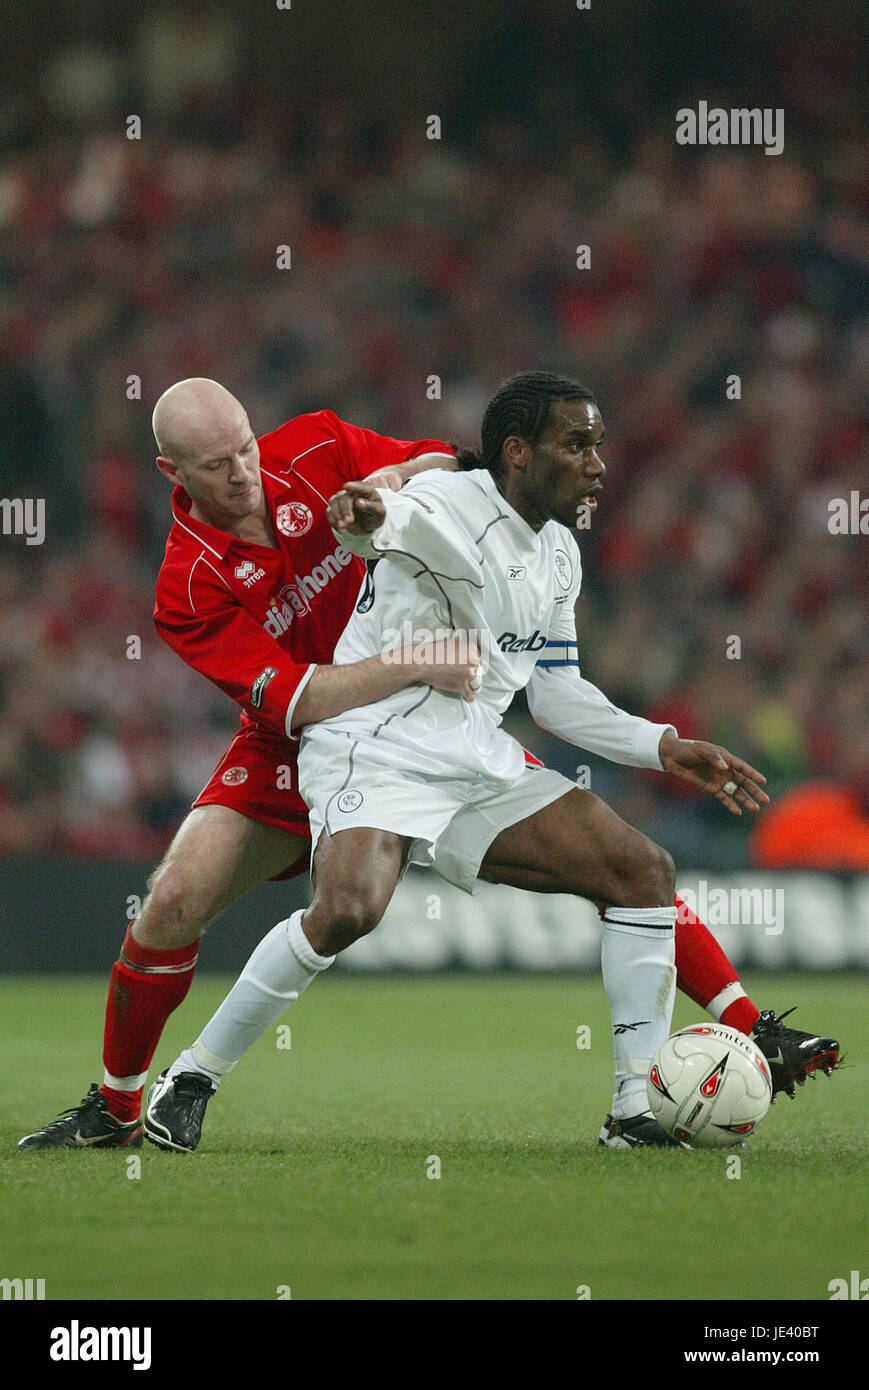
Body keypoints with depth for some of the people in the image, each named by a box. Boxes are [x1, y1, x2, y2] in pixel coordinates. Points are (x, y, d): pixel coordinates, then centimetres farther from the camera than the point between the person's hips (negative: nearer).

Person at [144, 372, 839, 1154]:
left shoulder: (558, 555, 14)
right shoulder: (453, 505, -13)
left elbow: (554, 691, 23)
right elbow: (406, 518, -39)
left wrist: (662, 748, 16)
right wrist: (373, 517, -64)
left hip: (481, 767, 9)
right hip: (377, 756, -9)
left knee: (644, 871, 0)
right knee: (348, 910, -33)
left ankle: (639, 1109, 3)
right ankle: (193, 1078, -16)